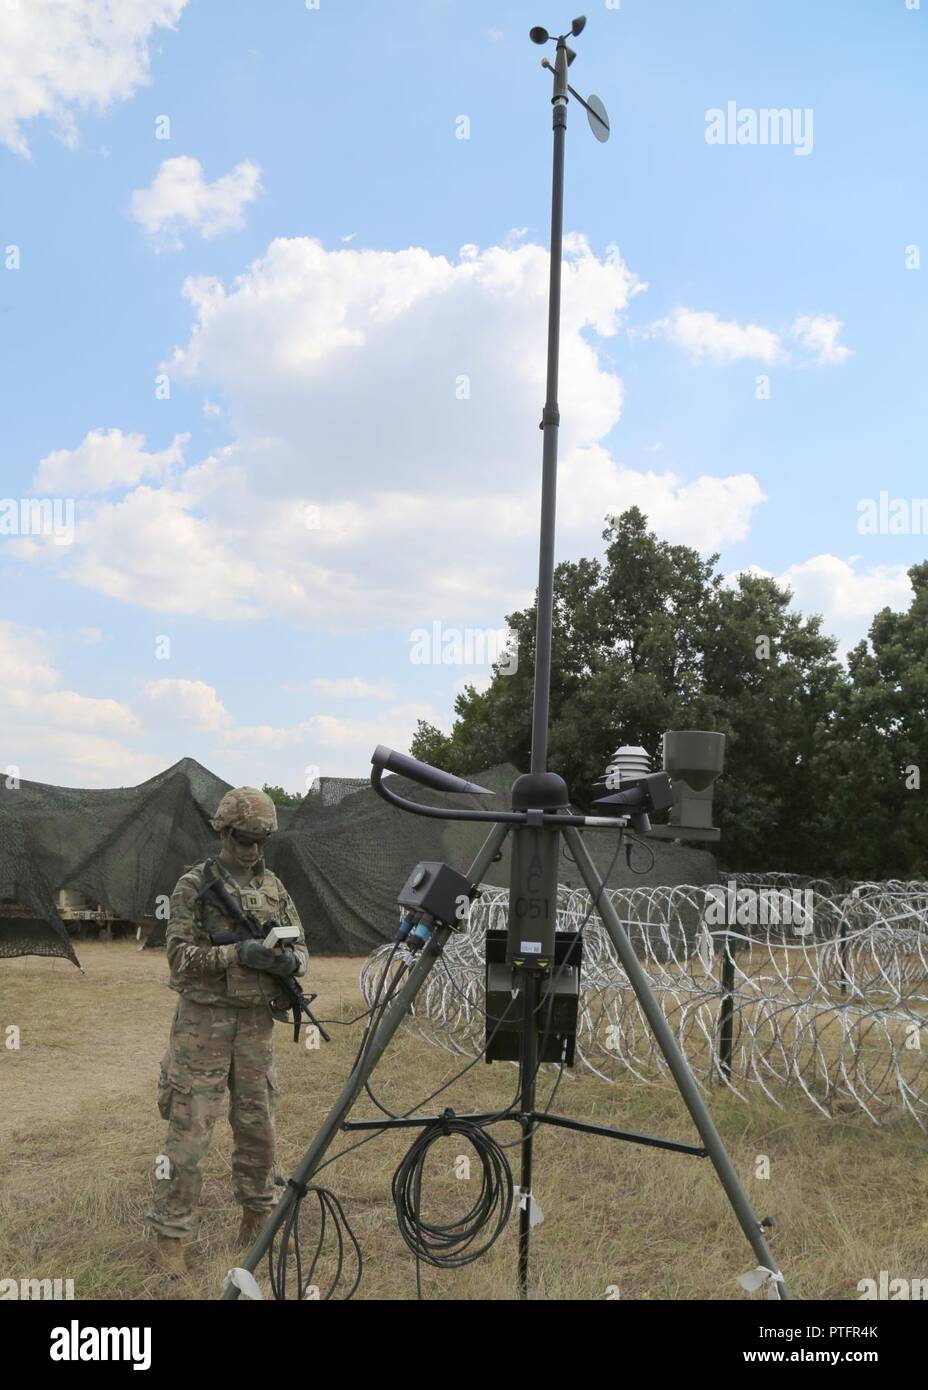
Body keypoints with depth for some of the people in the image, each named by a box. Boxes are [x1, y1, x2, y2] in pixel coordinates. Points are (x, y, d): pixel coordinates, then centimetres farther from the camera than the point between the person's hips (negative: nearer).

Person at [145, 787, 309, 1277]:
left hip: (256, 1022, 5)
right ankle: (170, 1236, 6)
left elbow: (301, 950, 11)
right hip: (204, 1020, -5)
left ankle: (256, 1217, 30)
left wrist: (289, 961, -13)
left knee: (257, 1126, 13)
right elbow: (180, 955, -11)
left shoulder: (274, 888, 9)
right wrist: (237, 954, -23)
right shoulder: (194, 885, -5)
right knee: (189, 1130, -3)